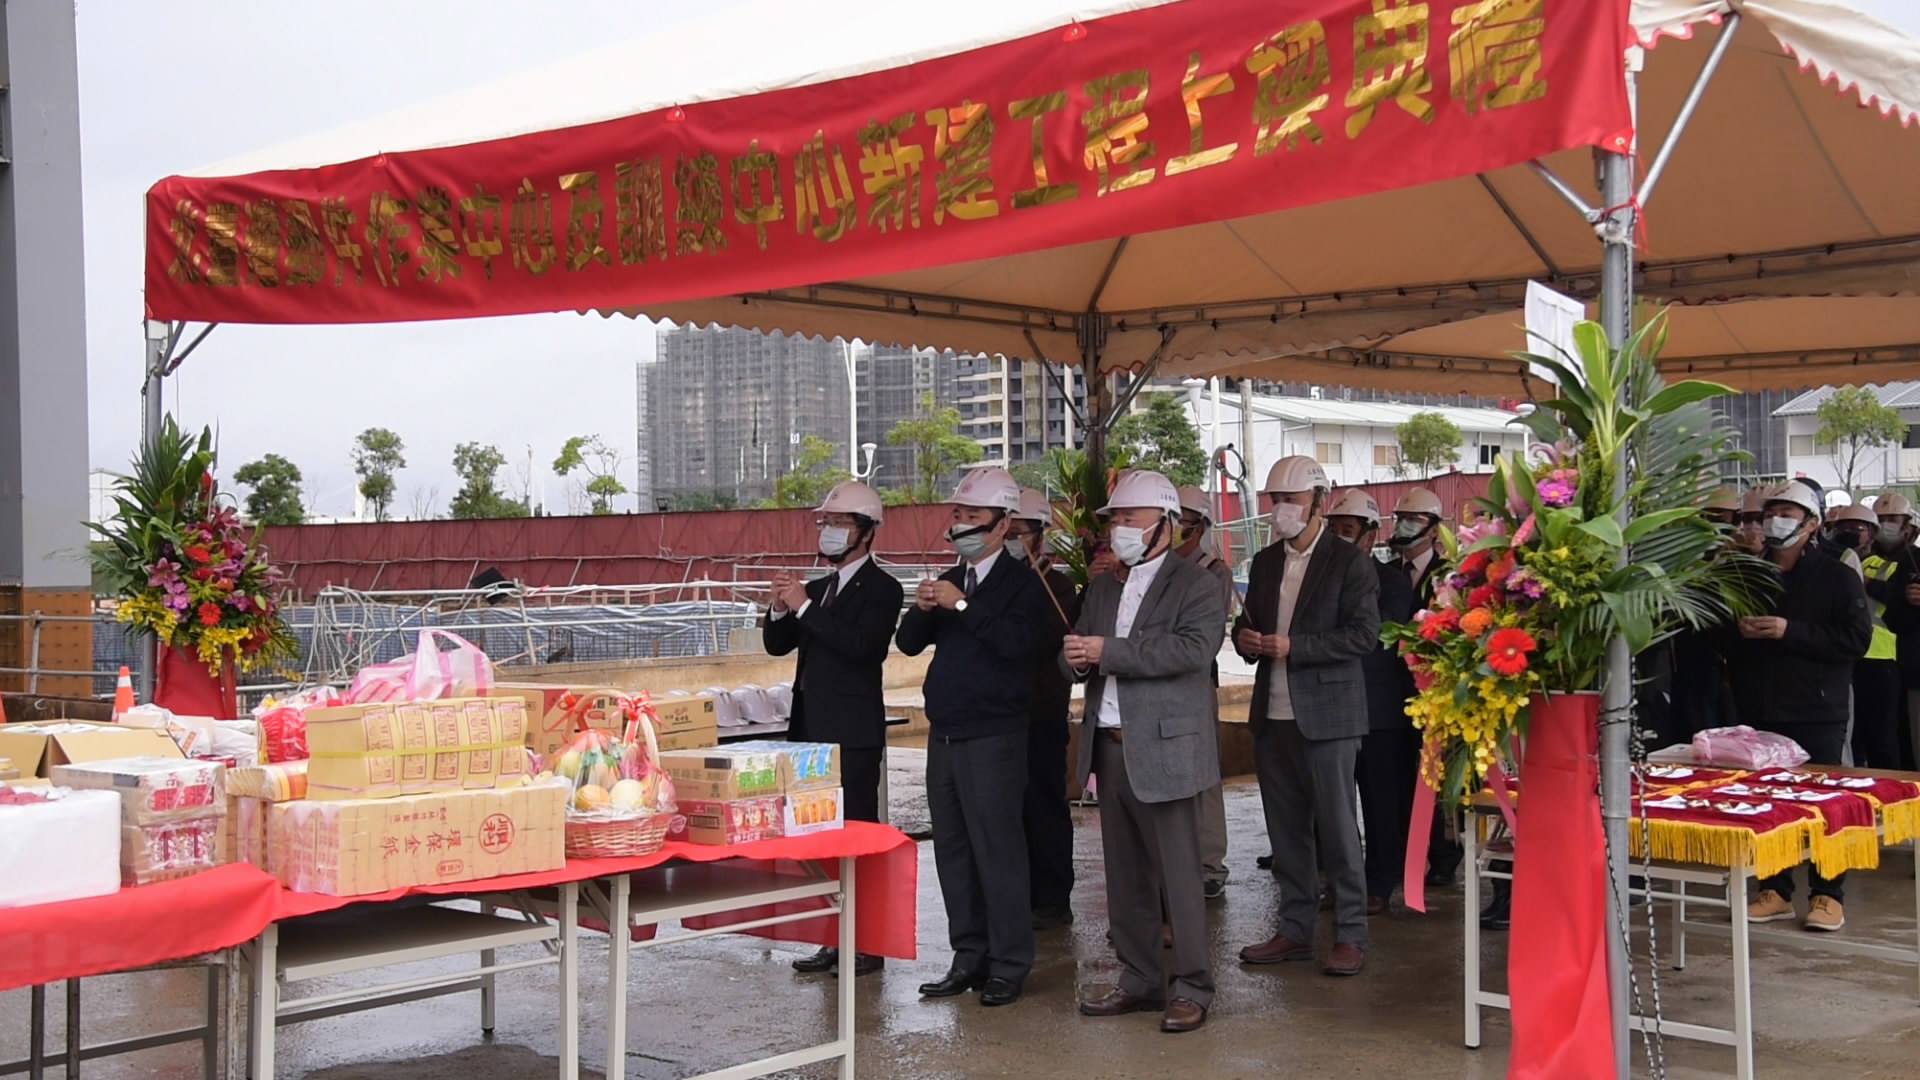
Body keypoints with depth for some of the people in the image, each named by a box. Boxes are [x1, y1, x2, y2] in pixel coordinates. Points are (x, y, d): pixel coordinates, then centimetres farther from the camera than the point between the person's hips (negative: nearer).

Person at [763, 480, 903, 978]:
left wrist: (803, 607, -20)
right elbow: (777, 645, 15)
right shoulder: (818, 588, 17)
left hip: (852, 735, -8)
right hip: (812, 730, 8)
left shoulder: (880, 589, -7)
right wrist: (781, 609, -5)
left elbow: (860, 645, -22)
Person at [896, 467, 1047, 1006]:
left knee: (998, 850, -5)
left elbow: (1017, 644, -22)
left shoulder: (1022, 583, -6)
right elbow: (908, 643, 12)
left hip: (993, 736, -7)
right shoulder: (949, 581, 15)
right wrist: (921, 610, -8)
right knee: (952, 850, 11)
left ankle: (1009, 964, 3)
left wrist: (962, 606, -22)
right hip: (944, 733, 7)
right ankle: (969, 956, 21)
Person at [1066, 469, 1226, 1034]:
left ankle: (1191, 988, 7)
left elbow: (1193, 648, -21)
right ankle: (1140, 980, 24)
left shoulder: (1196, 586, -5)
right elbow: (1079, 653, 15)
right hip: (1110, 747, 7)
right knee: (1125, 876, 13)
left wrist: (1108, 651, -20)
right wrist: (1077, 658, -11)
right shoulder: (1102, 587, 17)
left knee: (1178, 875, -3)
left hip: (1164, 749, -7)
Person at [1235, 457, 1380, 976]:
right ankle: (1295, 930, 20)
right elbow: (1249, 624, 21)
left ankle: (1351, 934, 8)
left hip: (1326, 713, -6)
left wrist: (1293, 647, -19)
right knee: (1286, 830, 11)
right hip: (1273, 714, 6)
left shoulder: (1349, 562, -5)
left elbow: (1364, 633, -13)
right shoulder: (1265, 563, 14)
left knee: (1337, 827, -1)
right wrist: (1245, 638, -3)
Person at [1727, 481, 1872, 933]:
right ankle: (1775, 890, 16)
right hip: (1758, 709, 4)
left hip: (1815, 712, -4)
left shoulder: (1835, 576, -2)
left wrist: (1790, 631, -19)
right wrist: (1738, 629, -4)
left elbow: (1857, 638, -12)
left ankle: (1827, 895, 10)